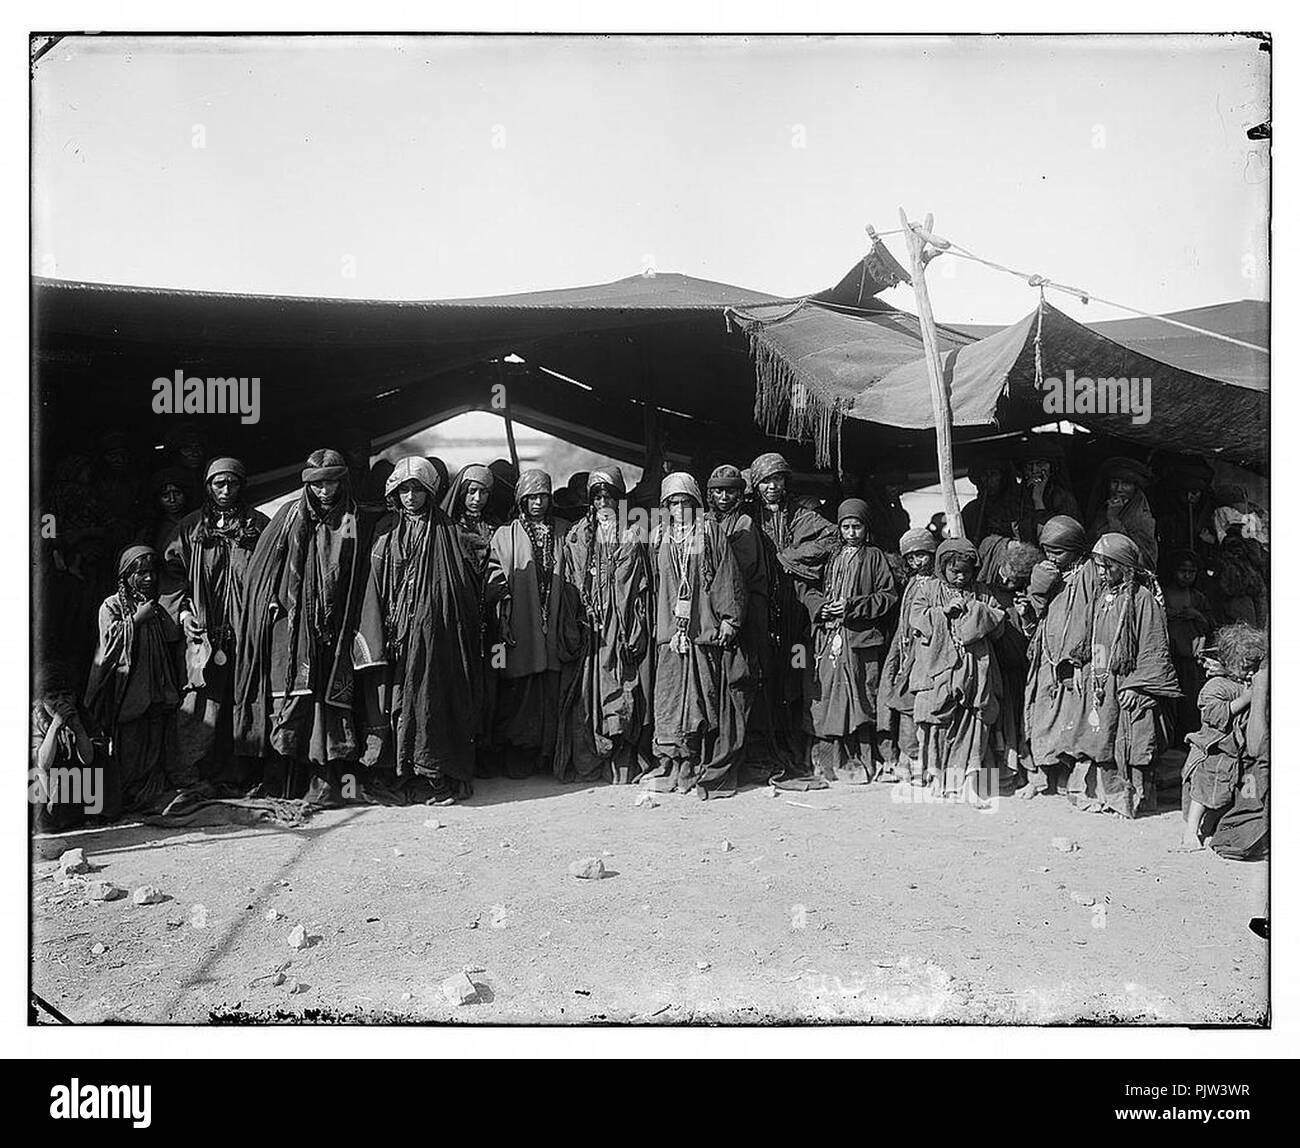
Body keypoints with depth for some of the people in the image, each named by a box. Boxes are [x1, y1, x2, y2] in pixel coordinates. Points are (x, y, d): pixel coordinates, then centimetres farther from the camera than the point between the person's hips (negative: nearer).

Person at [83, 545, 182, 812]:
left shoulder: (158, 605, 16)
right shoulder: (111, 605, 1)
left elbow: (174, 638, 17)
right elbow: (111, 638, -14)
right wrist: (137, 619, -15)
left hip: (158, 690, 5)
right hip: (128, 691, -5)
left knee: (157, 745, 6)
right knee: (129, 747, -3)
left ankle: (153, 795, 15)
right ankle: (128, 801, 7)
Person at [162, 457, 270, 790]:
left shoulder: (259, 525, 10)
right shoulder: (189, 528, 12)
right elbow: (172, 571, 12)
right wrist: (182, 609, -1)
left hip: (246, 629, 0)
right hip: (203, 632, 0)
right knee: (201, 702, -6)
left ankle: (238, 774, 7)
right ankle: (190, 776, 0)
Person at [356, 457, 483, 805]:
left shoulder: (448, 532, 3)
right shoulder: (386, 534, 11)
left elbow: (466, 590, 1)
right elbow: (376, 590, 8)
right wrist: (375, 639, -1)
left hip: (437, 631, -3)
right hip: (398, 633, 3)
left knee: (437, 699, -5)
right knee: (401, 701, 1)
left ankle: (448, 779, 0)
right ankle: (409, 777, 8)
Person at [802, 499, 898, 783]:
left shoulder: (874, 557, 6)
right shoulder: (831, 557, 17)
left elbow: (888, 595, 0)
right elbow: (811, 591, 19)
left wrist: (852, 606, -10)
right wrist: (820, 606, -4)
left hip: (859, 639, -4)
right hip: (827, 638, 4)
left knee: (858, 701, -5)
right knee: (823, 700, 1)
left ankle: (859, 763, 3)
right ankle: (826, 761, 8)